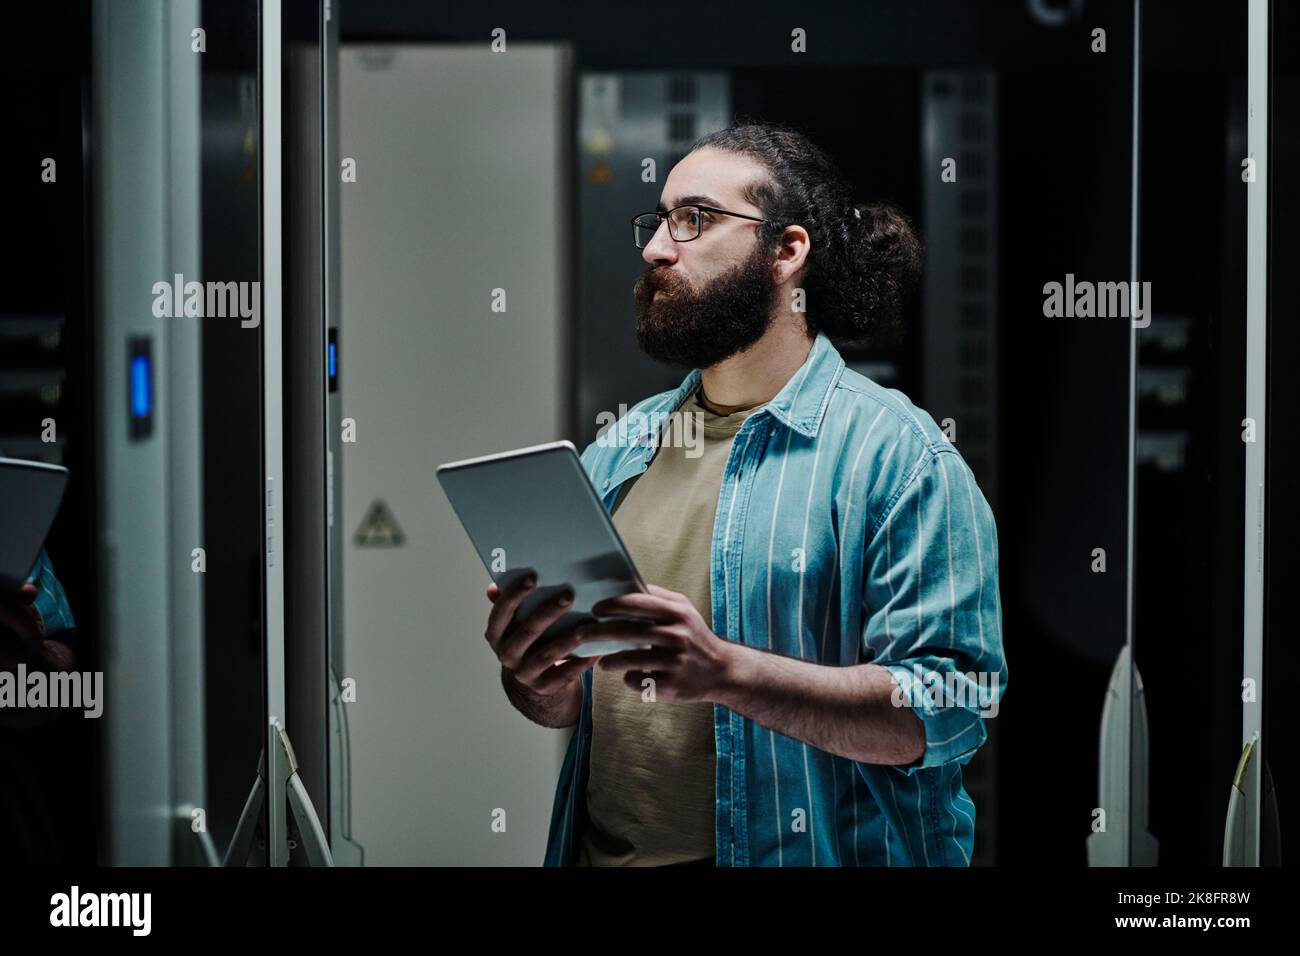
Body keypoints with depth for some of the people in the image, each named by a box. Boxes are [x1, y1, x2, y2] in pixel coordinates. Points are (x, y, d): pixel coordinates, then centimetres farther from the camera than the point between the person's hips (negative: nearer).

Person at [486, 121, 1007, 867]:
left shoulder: (896, 451, -11)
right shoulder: (616, 454, 8)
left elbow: (949, 710, -19)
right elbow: (568, 704, 13)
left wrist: (726, 672, -29)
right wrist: (540, 684, -10)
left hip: (800, 850, -5)